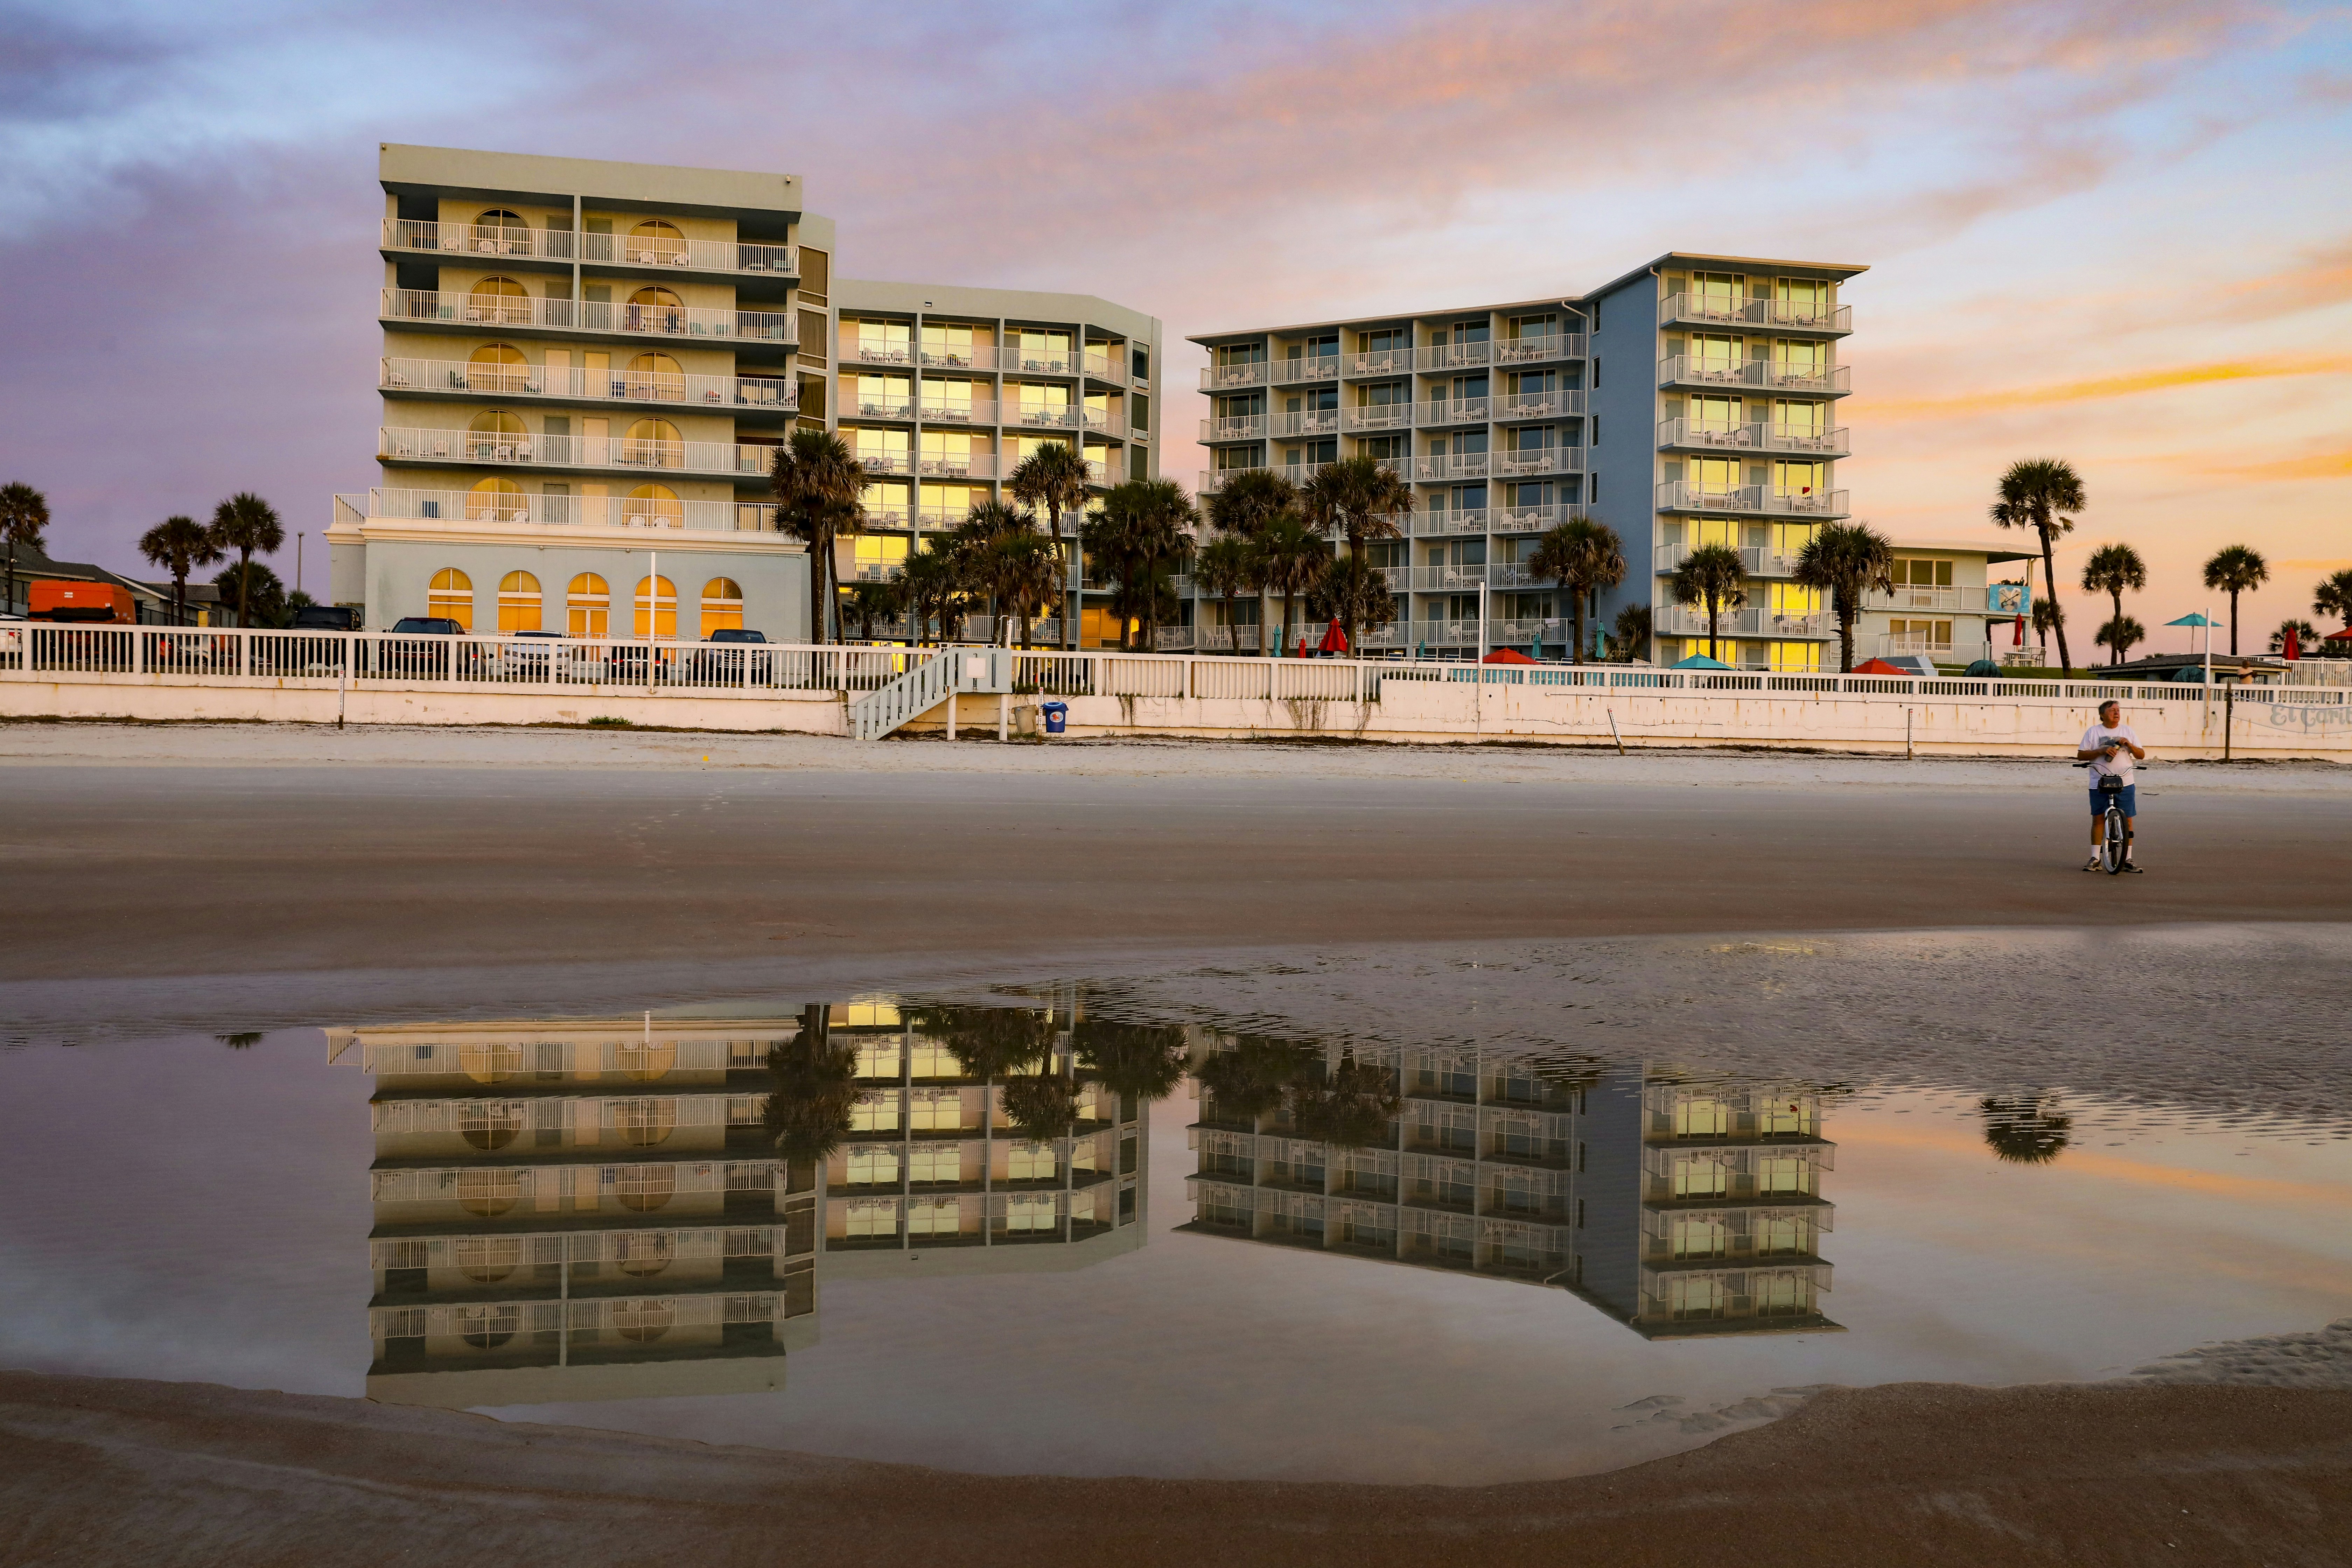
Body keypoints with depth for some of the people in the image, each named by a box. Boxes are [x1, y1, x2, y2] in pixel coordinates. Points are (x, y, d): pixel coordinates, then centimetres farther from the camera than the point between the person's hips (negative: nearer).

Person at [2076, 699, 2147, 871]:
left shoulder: (2127, 731, 12)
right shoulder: (2093, 732, 5)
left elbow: (2141, 755, 10)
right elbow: (2081, 755, -1)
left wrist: (2129, 745, -9)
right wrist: (2102, 751, -14)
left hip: (2125, 784, 2)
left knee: (2127, 820, -1)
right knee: (2098, 819, 0)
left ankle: (2128, 859, 5)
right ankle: (2095, 859, 5)